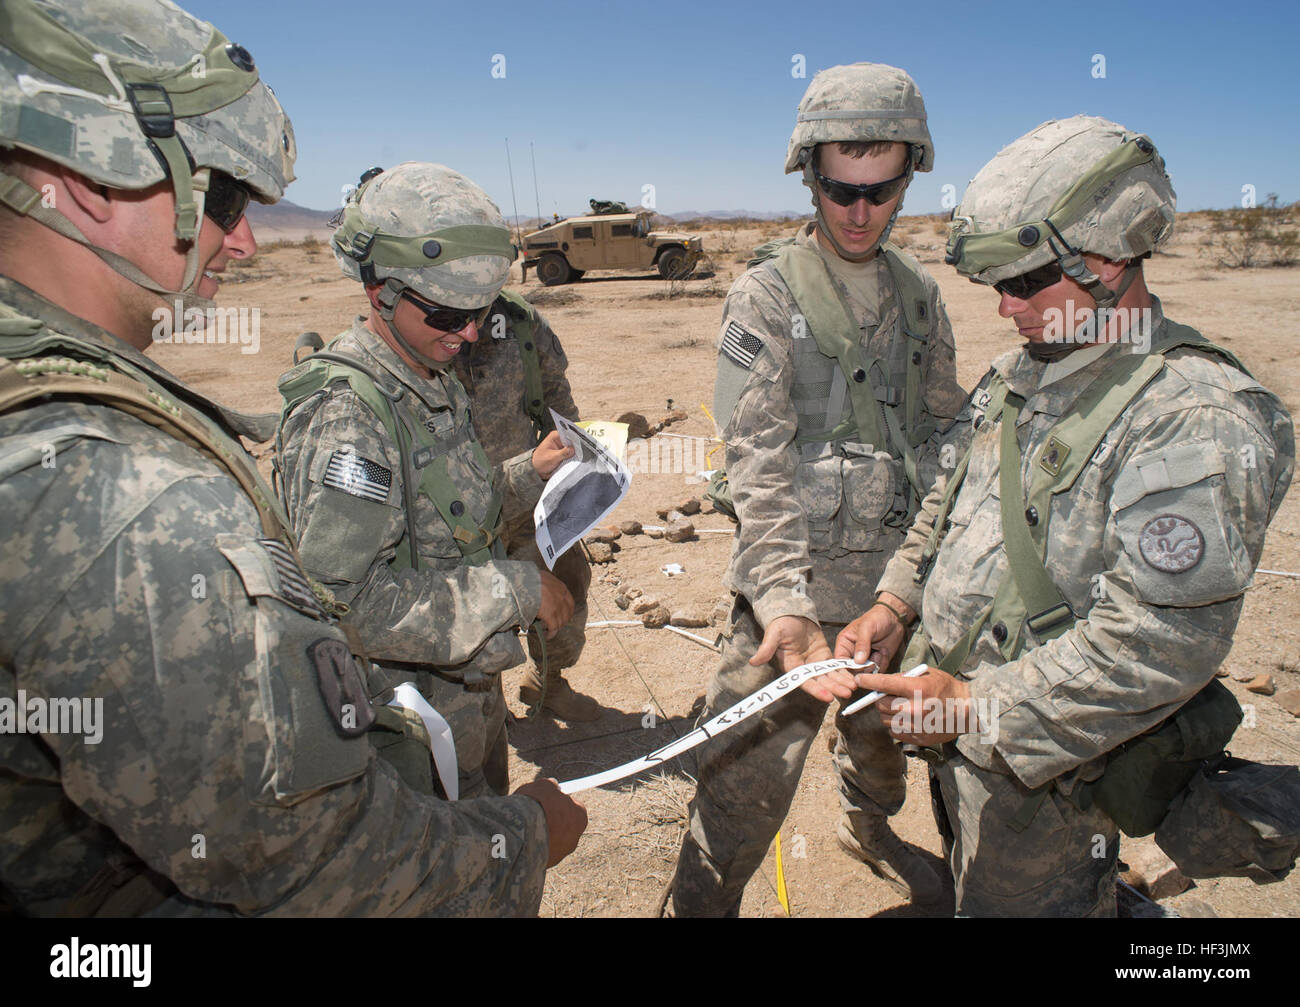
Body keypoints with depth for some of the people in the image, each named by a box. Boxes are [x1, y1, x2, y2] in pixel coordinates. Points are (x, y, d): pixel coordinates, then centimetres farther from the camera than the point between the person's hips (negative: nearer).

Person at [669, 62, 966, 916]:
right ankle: (703, 903, 22)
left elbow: (947, 431, 14)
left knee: (885, 731, 27)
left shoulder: (920, 294, 7)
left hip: (899, 580, 6)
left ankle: (870, 830, 57)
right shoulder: (766, 296, -11)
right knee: (751, 779, -2)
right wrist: (784, 604, -28)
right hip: (798, 581, -6)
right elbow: (758, 461, -18)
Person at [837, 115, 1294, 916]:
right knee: (966, 888, 28)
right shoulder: (1019, 375, 4)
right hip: (957, 727, 8)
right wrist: (896, 604, 2)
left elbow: (1163, 639, -28)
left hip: (1039, 764, -8)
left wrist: (984, 708, -24)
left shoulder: (1196, 419, -23)